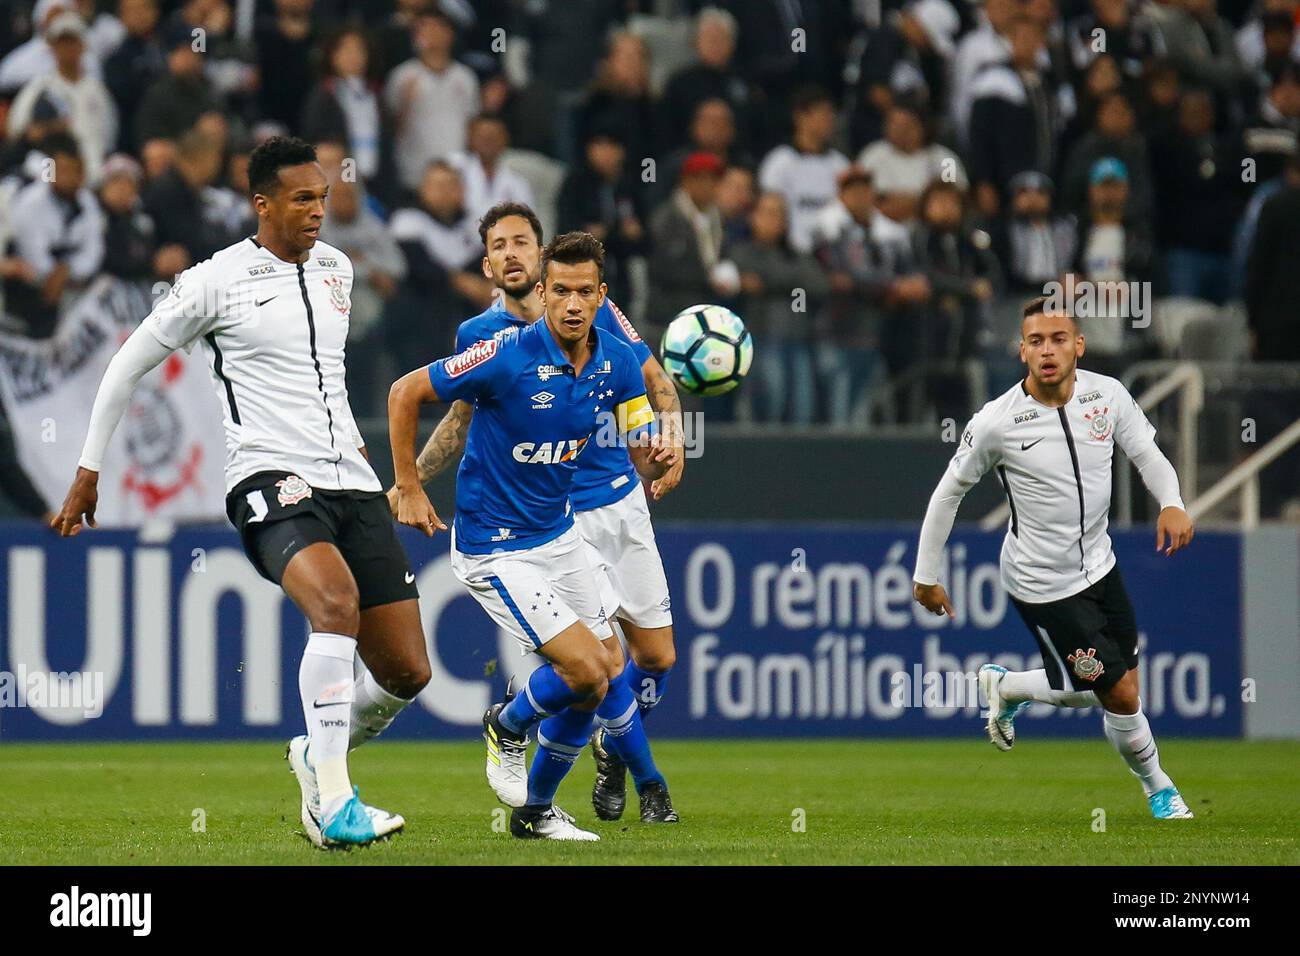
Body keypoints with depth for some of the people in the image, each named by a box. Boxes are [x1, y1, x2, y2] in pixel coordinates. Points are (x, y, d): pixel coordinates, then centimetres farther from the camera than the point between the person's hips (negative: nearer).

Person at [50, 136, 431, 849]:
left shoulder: (336, 269, 14)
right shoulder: (216, 281, -4)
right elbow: (128, 365, 7)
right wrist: (88, 474, 10)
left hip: (351, 482, 6)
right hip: (269, 479, -6)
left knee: (406, 671, -1)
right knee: (337, 603, -34)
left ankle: (319, 754, 29)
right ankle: (332, 805, -32)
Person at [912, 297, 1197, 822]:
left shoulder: (1108, 395, -9)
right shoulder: (997, 422, -19)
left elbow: (1147, 453, 4)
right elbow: (948, 491, -6)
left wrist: (1171, 502, -17)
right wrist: (926, 576, -2)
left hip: (1098, 564, 5)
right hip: (1042, 584, -5)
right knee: (1120, 695, -4)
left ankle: (1004, 687, 38)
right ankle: (1156, 785, 26)